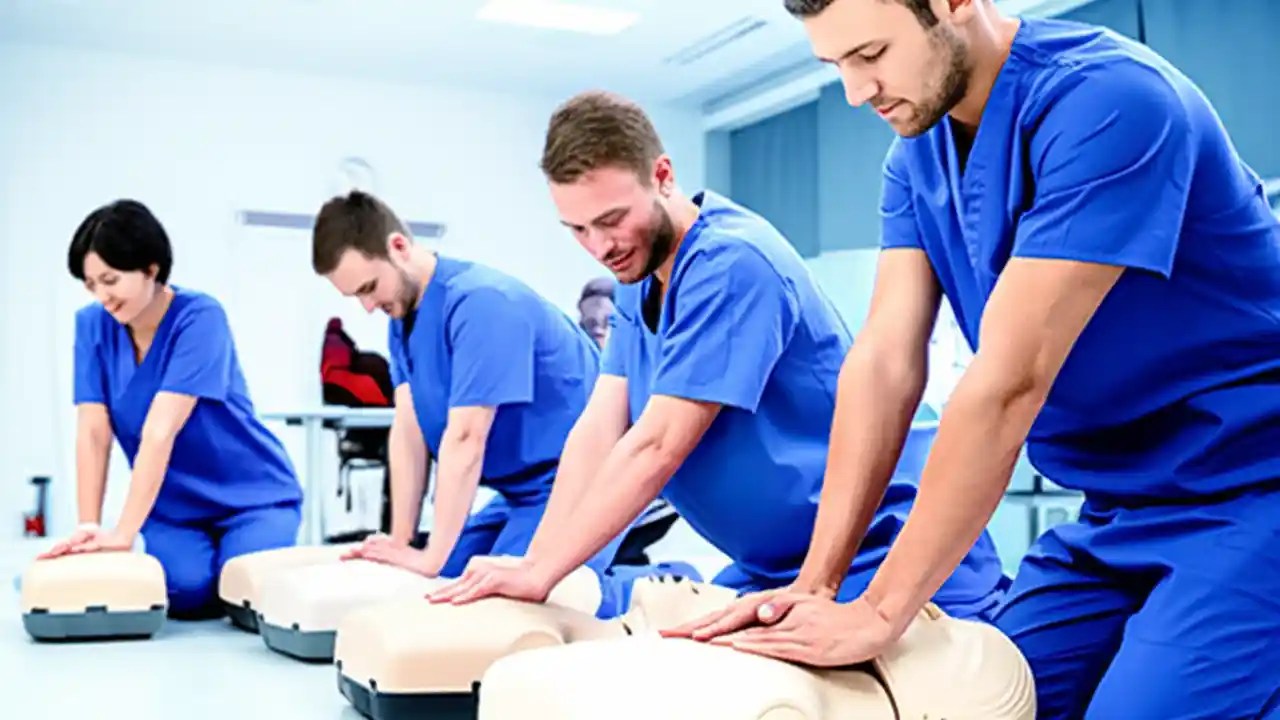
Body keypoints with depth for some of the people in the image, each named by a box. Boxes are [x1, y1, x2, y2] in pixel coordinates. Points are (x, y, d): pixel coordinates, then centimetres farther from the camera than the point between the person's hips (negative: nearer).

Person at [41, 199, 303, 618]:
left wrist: (124, 533, -31)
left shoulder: (199, 317, -21)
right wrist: (89, 527, -18)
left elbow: (160, 430, -28)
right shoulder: (93, 325, -5)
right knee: (186, 592, -25)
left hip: (252, 496, -3)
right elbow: (93, 432, -10)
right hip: (172, 505, 3)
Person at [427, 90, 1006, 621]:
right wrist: (530, 563, -12)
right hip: (769, 573, 8)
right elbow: (601, 433, -1)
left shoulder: (730, 264, -22)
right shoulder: (641, 275, 6)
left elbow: (658, 447, -25)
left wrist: (540, 574, -21)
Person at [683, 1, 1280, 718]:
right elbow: (886, 362, -6)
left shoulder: (1107, 101, -23)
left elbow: (1009, 383, -28)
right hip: (1117, 509, 7)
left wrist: (881, 611, -24)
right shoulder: (919, 153, 1)